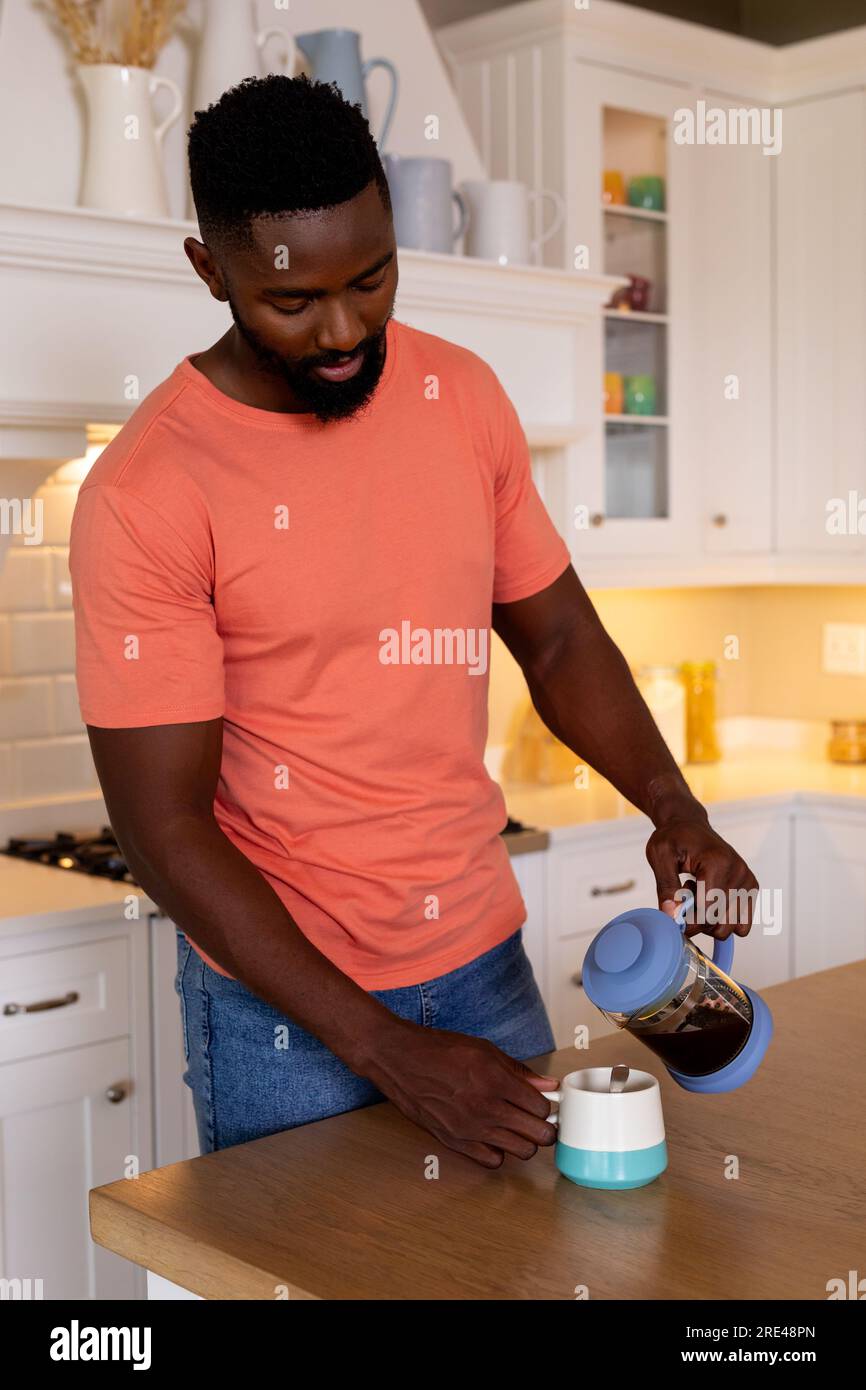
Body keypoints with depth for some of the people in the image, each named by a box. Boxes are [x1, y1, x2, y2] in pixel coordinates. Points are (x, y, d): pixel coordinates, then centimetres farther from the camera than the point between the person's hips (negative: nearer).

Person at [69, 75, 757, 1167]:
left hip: (486, 956, 5)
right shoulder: (144, 493, -18)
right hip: (285, 996, -5)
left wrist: (673, 807, -10)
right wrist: (385, 1049, -20)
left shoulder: (462, 396, -1)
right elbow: (162, 825, -17)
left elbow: (557, 637, 8)